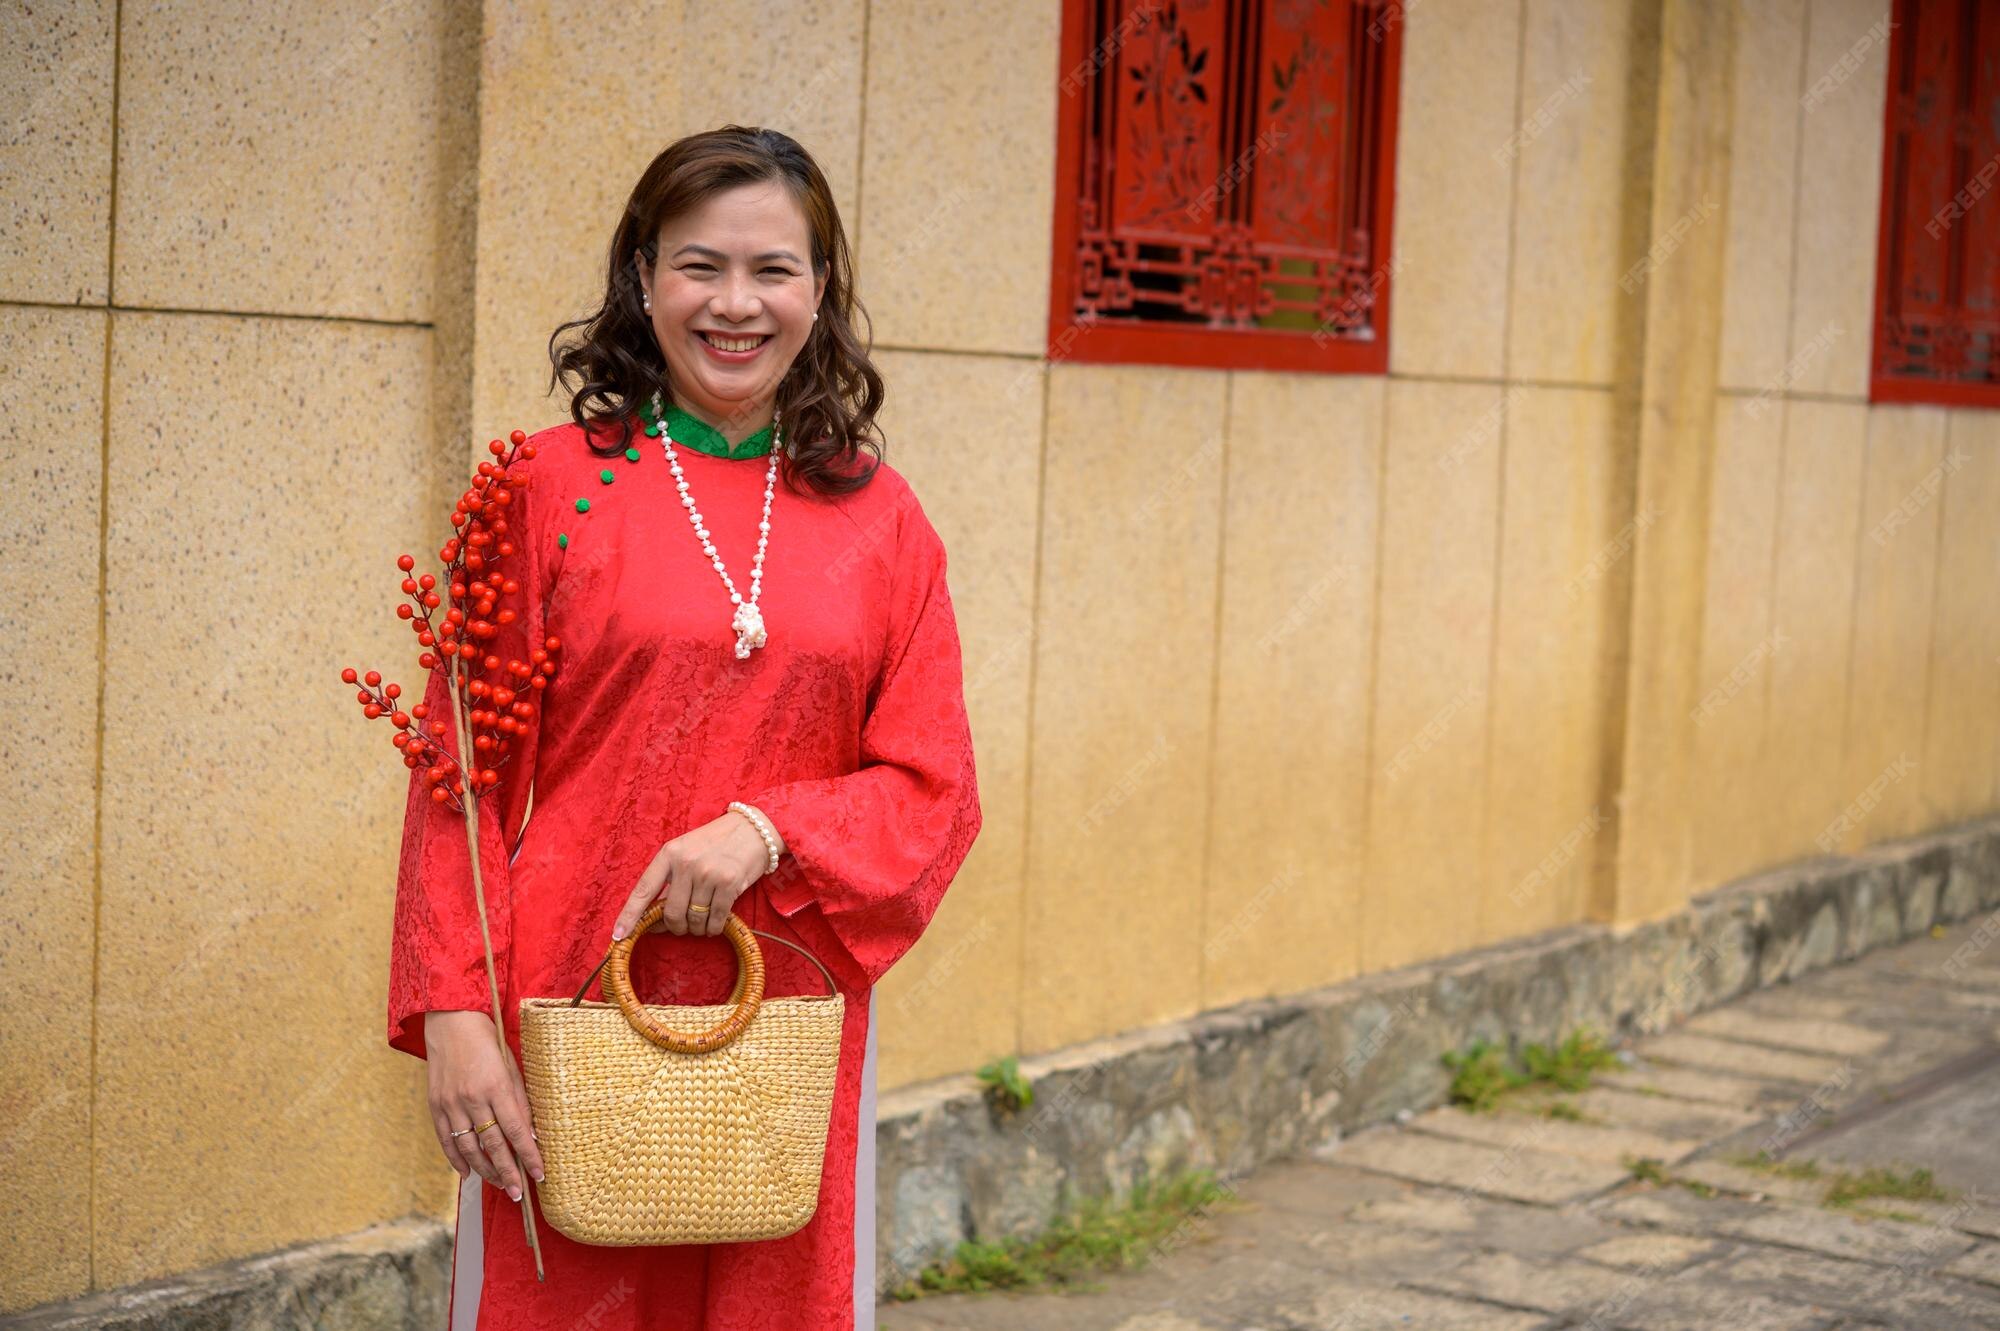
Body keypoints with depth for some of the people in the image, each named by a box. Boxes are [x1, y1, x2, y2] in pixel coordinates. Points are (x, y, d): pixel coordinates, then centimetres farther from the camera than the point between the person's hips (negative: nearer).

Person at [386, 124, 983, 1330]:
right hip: (575, 1008, -2)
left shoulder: (877, 518, 6)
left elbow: (935, 788, 4)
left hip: (794, 1021, 3)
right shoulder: (552, 486, -1)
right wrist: (452, 1015, -10)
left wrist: (767, 831, -14)